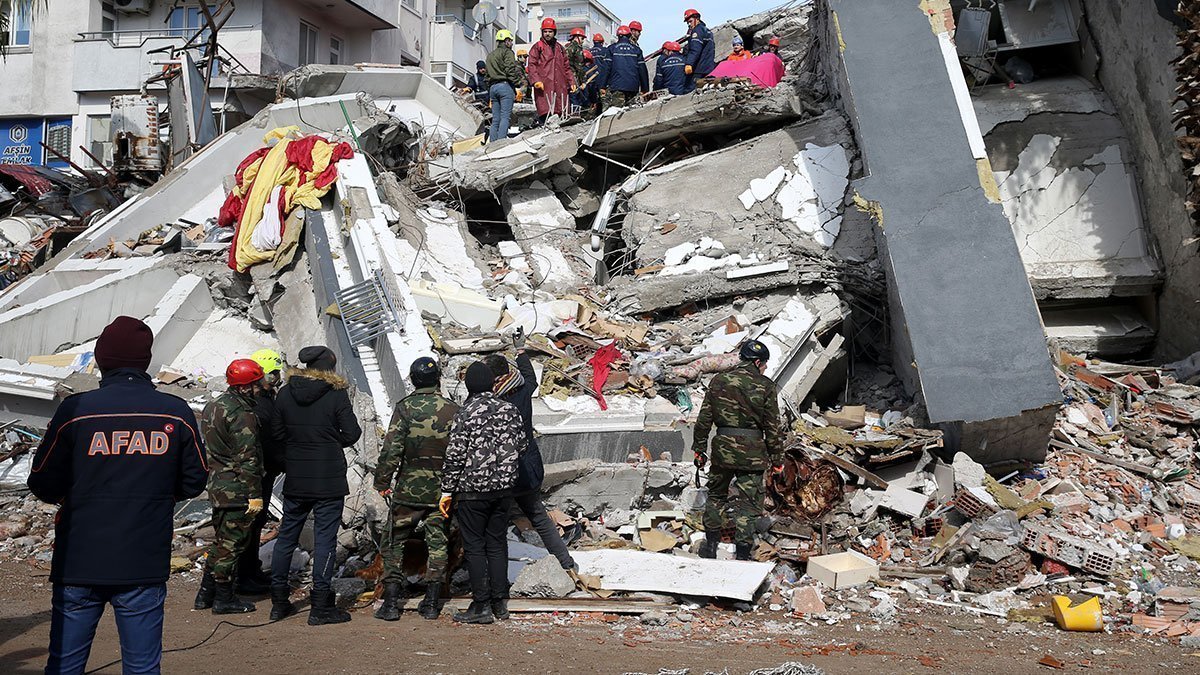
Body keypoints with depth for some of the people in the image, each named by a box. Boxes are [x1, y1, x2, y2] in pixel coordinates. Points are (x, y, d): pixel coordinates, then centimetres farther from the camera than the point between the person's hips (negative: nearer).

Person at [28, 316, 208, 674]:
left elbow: (43, 485, -2)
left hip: (78, 565, 0)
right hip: (144, 568, 0)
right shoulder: (177, 413, -5)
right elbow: (194, 482, 3)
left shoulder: (74, 410, -8)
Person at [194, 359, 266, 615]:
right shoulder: (243, 415, -19)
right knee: (231, 543, 2)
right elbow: (247, 458, -21)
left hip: (217, 485, 9)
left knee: (221, 539, 19)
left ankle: (205, 593, 26)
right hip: (236, 489, -9)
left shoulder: (214, 405, 10)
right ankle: (224, 598, 11)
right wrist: (255, 495, -18)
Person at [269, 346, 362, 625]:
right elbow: (351, 434, -9)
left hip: (295, 480, 5)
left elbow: (278, 432, 7)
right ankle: (320, 607, 3)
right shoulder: (337, 394, -10)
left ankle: (278, 602, 22)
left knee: (286, 537, 15)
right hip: (329, 481, -4)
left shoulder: (285, 393, 3)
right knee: (324, 539, 1)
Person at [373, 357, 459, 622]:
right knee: (438, 544, 11)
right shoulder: (454, 411, -1)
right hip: (442, 490, 2)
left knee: (395, 543, 9)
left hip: (409, 489, -2)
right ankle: (431, 603, 13)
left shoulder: (405, 407, -8)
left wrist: (382, 482, -2)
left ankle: (391, 603, 7)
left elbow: (391, 449, -12)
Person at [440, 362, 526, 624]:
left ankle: (481, 606, 5)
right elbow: (521, 446, 11)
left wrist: (447, 491, -5)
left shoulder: (465, 414, -13)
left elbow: (454, 456, -12)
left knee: (474, 546, 3)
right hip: (504, 487, 5)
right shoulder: (510, 411, 2)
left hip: (472, 490, -5)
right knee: (497, 543, 13)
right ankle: (500, 602, 16)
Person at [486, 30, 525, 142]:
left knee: (495, 119, 6)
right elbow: (510, 70, -13)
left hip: (492, 87, 7)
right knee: (506, 117, -12)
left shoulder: (490, 55, 24)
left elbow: (487, 74, 22)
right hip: (505, 86, -7)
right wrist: (518, 84, -10)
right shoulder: (507, 52, -1)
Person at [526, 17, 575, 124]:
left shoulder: (560, 48, 23)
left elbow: (566, 68, 26)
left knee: (561, 113, -1)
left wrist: (571, 82, 17)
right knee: (545, 113, -13)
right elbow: (531, 65, -1)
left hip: (560, 86, 5)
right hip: (544, 87, -5)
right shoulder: (537, 47, 7)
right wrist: (536, 81, -15)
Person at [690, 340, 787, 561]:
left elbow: (704, 419, 6)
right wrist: (777, 459, 5)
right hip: (752, 452, -3)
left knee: (716, 495, 20)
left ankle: (710, 545, 28)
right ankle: (742, 553, 4)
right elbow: (773, 427, -3)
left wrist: (699, 449, 15)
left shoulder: (718, 381, 4)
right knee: (748, 502, 4)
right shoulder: (765, 386, -5)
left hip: (723, 448, 3)